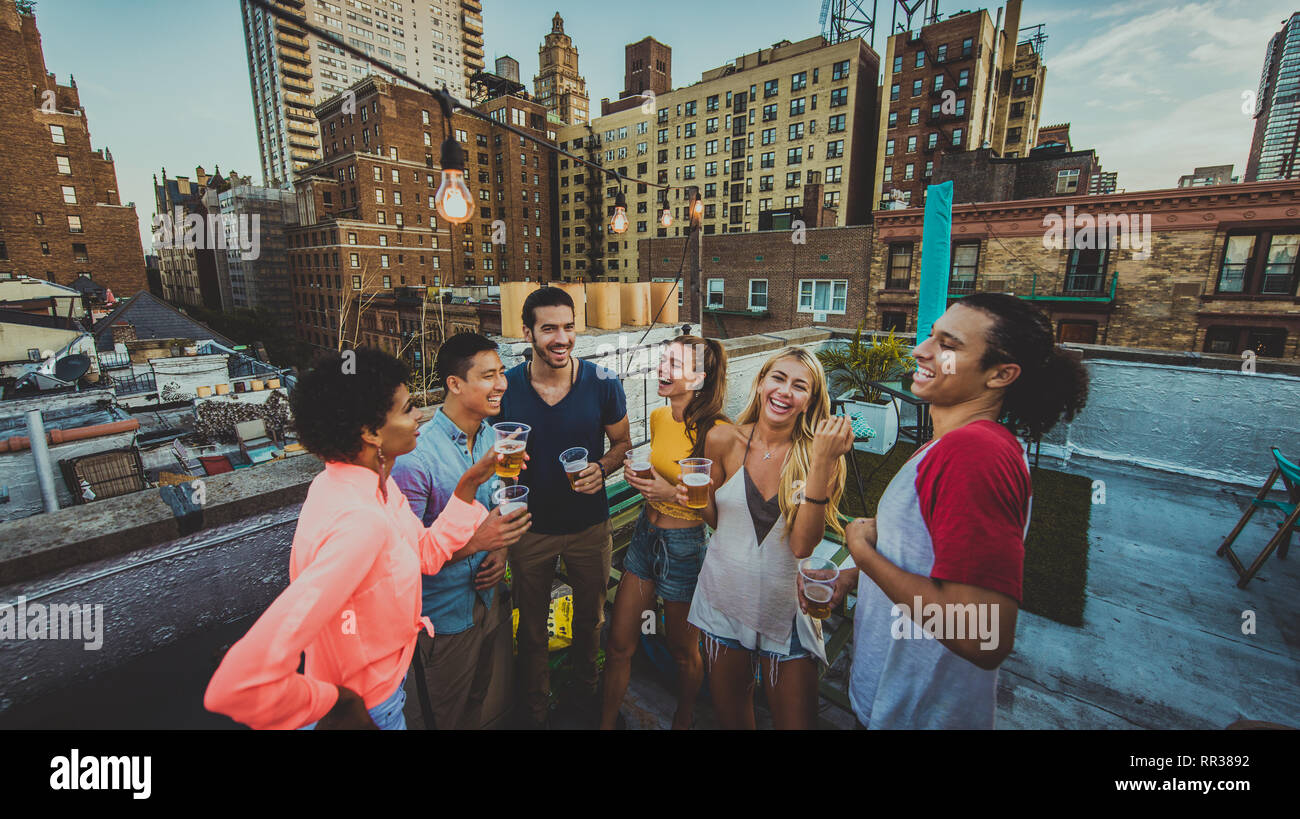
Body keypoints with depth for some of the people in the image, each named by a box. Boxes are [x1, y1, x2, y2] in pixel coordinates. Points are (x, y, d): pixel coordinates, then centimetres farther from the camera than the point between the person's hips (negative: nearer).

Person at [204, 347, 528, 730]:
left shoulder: (374, 482, -6)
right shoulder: (359, 522, -37)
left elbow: (427, 553, -2)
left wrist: (468, 485, -12)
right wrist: (335, 703, -23)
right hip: (368, 709, -8)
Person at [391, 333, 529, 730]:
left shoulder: (494, 436, -3)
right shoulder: (416, 456, -27)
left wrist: (501, 548, -6)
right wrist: (474, 539, -34)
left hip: (490, 596, 6)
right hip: (446, 611, -6)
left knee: (479, 701, 29)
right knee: (448, 717, 21)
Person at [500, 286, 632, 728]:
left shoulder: (603, 383, -14)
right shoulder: (505, 387, -13)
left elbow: (622, 442, -1)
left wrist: (601, 468, -20)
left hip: (589, 525, 1)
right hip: (530, 528, 0)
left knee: (590, 617, 24)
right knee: (532, 625, 20)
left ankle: (587, 687, 55)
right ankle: (536, 708, 48)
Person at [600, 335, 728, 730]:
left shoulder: (715, 432, -22)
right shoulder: (659, 418, 0)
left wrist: (675, 493, -26)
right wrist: (637, 473, -4)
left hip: (685, 547, -6)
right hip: (646, 535, 6)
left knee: (684, 653, 19)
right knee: (618, 646, 16)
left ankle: (682, 720, 47)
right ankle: (607, 721, 39)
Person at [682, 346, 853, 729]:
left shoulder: (820, 454, -11)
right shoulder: (724, 440, -8)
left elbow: (802, 545, -22)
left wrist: (822, 462, -29)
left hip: (785, 608, -1)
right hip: (725, 599, 2)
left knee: (795, 720, 13)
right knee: (729, 713, 21)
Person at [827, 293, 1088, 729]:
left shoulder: (973, 452, -30)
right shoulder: (958, 443, 3)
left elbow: (984, 637, -36)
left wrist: (863, 549, -25)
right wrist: (856, 576, 8)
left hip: (919, 711, -8)